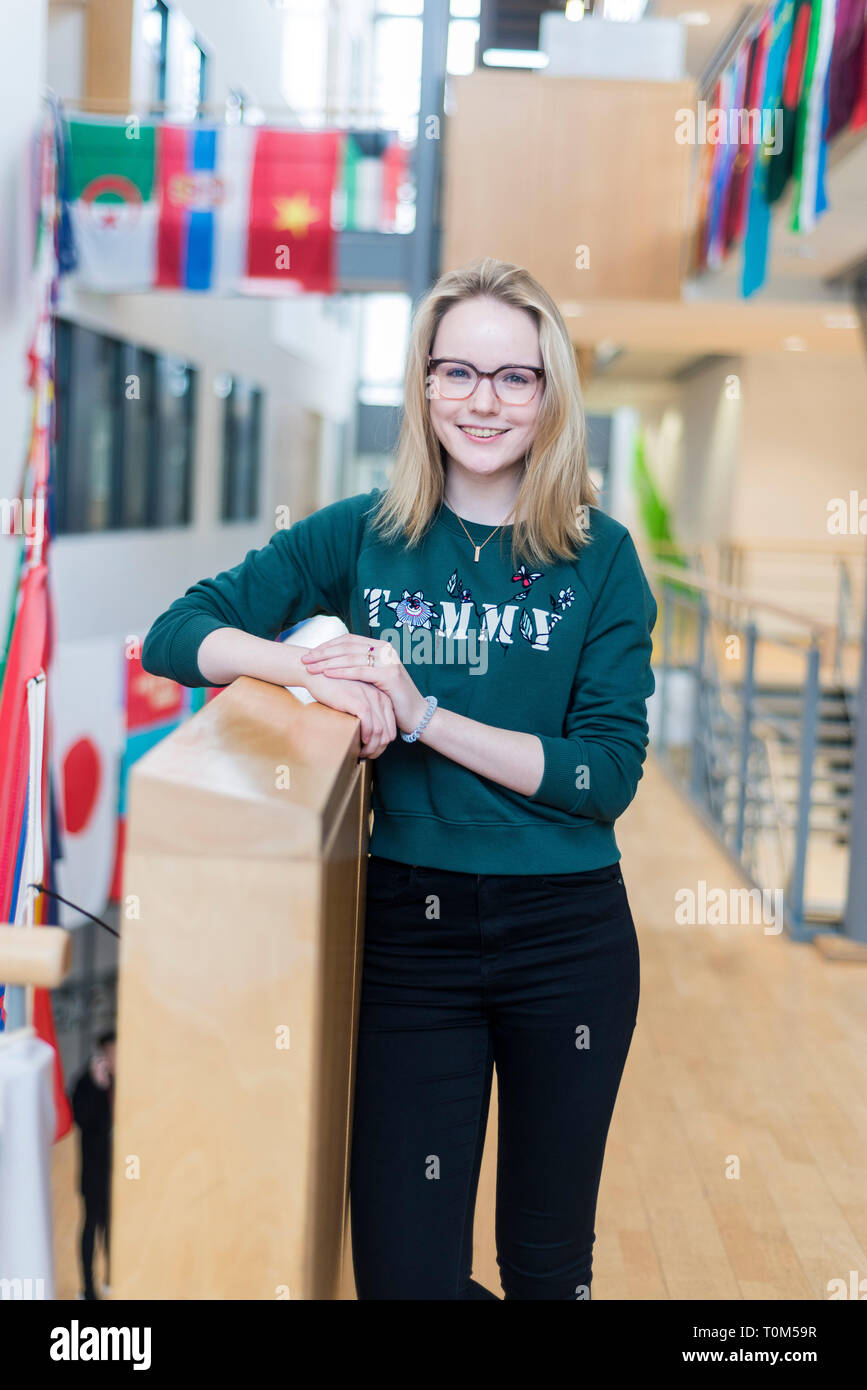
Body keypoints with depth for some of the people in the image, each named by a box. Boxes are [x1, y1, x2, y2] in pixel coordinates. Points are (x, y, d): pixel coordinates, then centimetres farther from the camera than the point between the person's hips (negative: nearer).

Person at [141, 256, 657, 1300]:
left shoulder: (599, 556, -3)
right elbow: (176, 634, -2)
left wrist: (421, 712, -20)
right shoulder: (364, 537, 1)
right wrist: (313, 664, -20)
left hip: (568, 937, 0)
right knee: (404, 1268, 3)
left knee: (548, 1255, 15)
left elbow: (609, 774, -10)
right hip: (411, 928, 1)